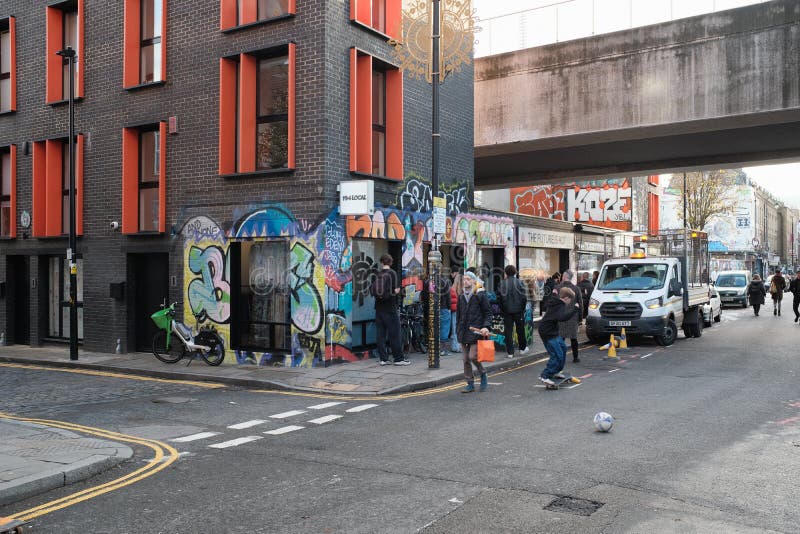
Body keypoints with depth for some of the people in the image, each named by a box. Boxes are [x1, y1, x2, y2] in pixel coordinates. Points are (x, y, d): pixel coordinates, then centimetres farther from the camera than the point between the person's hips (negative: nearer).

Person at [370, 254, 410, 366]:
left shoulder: (377, 275, 5)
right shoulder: (392, 273, -6)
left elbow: (372, 291, 5)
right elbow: (395, 290, -13)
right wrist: (397, 291, 7)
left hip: (379, 308, 4)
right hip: (390, 308, -4)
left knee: (380, 334, 6)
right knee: (395, 334, 1)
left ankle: (383, 359, 7)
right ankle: (399, 359, 4)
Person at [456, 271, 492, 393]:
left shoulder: (481, 295, -2)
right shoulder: (461, 297, 14)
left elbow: (488, 313, -2)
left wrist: (486, 326, -15)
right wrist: (459, 330, 15)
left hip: (476, 332, -6)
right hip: (464, 333, 6)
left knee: (473, 356, -13)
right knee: (466, 359, 5)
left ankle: (483, 375, 13)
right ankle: (470, 384, 14)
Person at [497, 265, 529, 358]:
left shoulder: (502, 283, -4)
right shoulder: (520, 282, -5)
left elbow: (499, 298, -5)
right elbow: (524, 297, -7)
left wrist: (502, 309, 7)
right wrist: (523, 308, 6)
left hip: (507, 311, 0)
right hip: (518, 310, 0)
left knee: (508, 331, 4)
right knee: (520, 330, 15)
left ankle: (510, 352, 4)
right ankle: (522, 348, 27)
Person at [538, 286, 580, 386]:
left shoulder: (555, 303, 12)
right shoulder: (560, 306, -18)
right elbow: (562, 318, -38)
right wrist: (574, 309, -31)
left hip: (552, 332, 11)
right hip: (548, 333, -11)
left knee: (563, 348, 22)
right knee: (557, 355, -13)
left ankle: (556, 371, 31)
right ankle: (545, 376, -14)